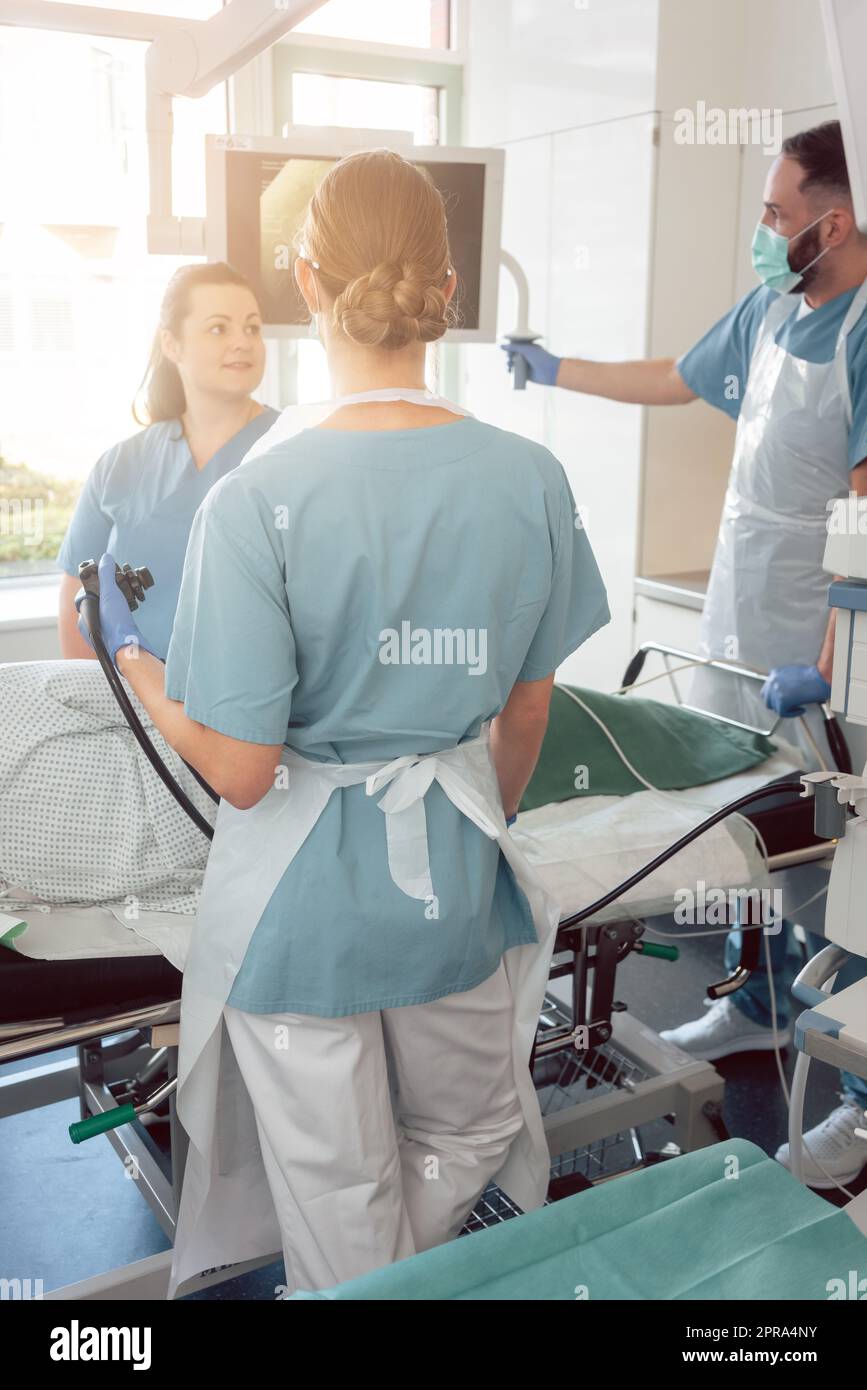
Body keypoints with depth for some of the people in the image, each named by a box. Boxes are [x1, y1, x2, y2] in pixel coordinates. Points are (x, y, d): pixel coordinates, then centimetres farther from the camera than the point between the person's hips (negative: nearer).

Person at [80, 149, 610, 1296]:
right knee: (468, 1132, 31)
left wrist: (133, 661, -1)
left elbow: (240, 772, -19)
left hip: (304, 892, -2)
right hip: (457, 865, 3)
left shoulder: (255, 501, -23)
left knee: (340, 1189, 22)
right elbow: (528, 710, 0)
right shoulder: (531, 478, -10)